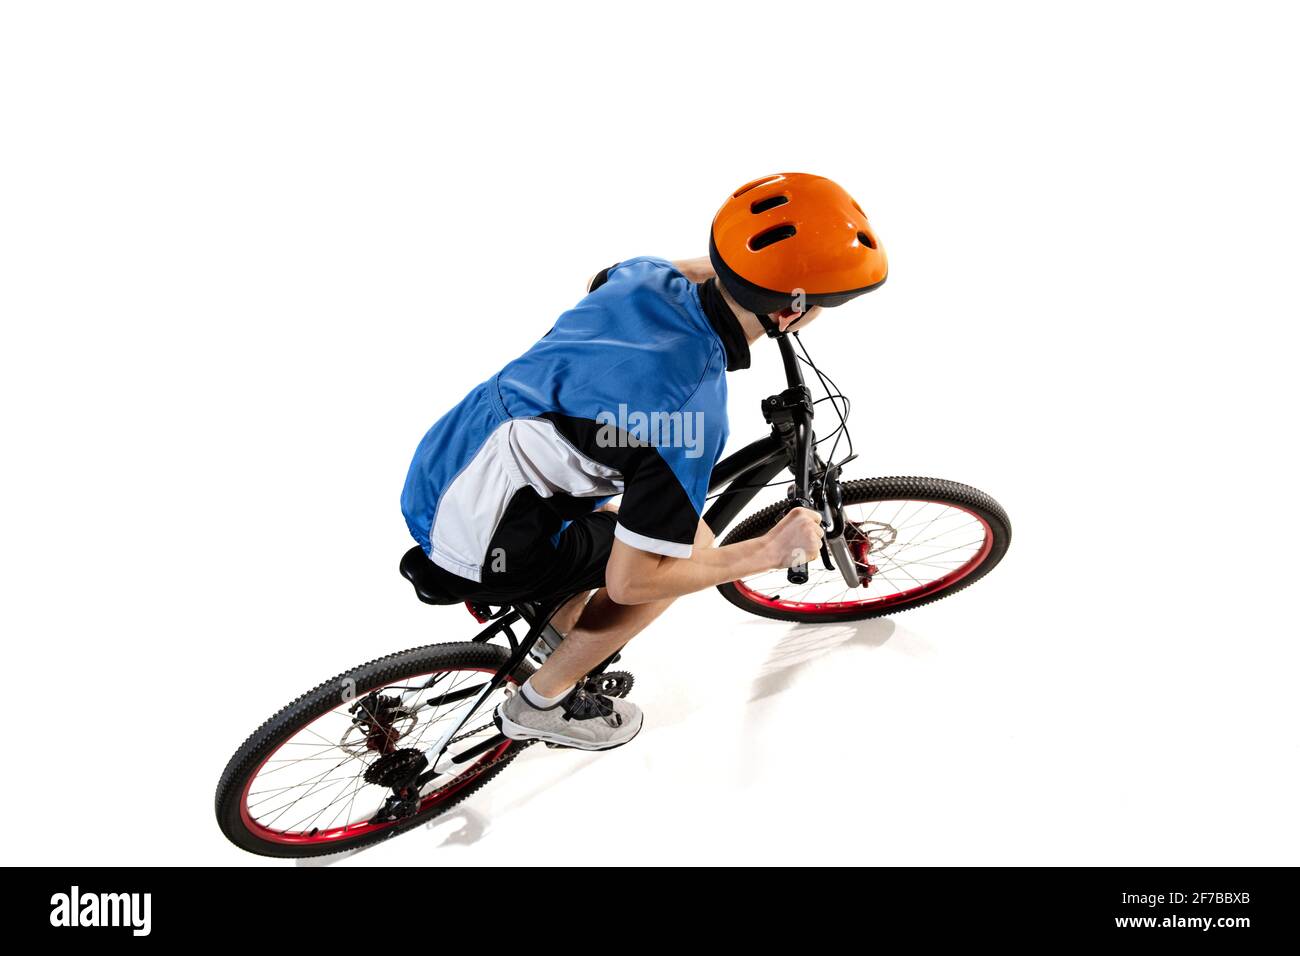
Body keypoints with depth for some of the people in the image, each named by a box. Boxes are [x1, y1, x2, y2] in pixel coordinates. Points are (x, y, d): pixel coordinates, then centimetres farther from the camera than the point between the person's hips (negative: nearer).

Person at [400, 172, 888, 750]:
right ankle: (540, 705, 15)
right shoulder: (694, 414, -26)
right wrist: (772, 551, -7)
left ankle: (545, 649, 42)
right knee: (687, 545, 3)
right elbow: (631, 583, -18)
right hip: (468, 552, -8)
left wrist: (724, 265, 27)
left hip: (435, 472, 8)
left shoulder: (647, 276, -4)